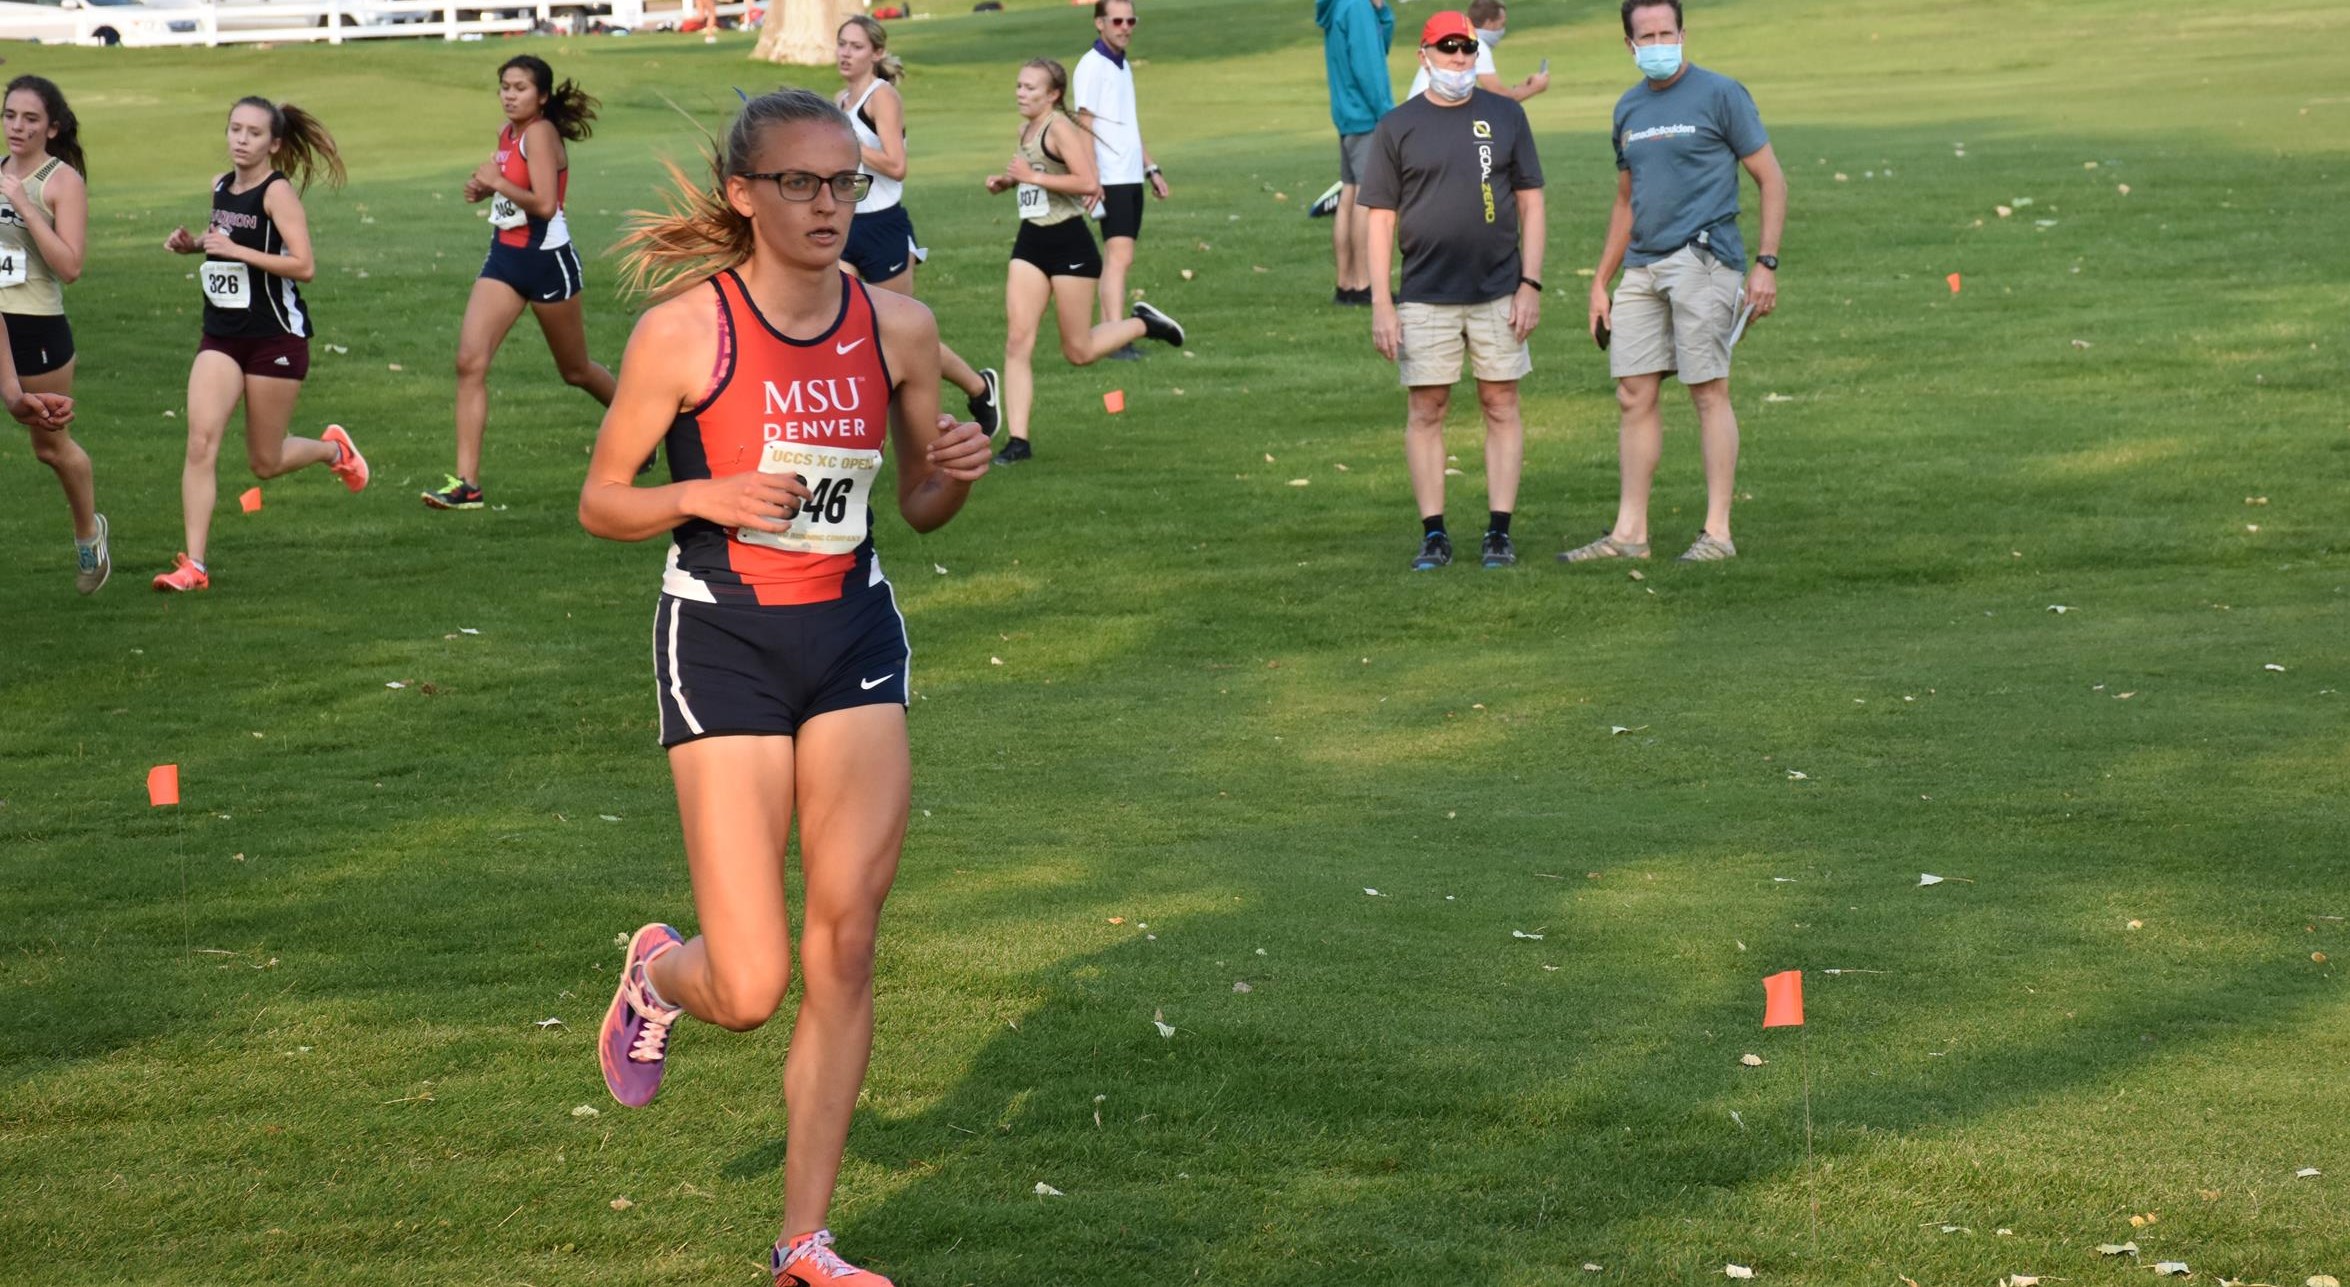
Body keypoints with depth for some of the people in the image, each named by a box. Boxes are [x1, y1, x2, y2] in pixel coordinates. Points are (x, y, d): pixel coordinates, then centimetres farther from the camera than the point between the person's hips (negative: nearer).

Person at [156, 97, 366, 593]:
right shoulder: (220, 188, 8)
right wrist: (192, 244, 7)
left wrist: (236, 249, -25)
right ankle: (193, 565, -12)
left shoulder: (277, 192, -13)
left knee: (264, 463, 6)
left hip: (276, 335, -6)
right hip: (222, 336, 6)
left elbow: (304, 266, -22)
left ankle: (334, 447, 37)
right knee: (200, 443, -12)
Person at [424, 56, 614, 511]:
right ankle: (466, 482, -9)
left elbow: (544, 204, -26)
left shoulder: (540, 133, -17)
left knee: (575, 371, 11)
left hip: (547, 260, -7)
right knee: (469, 362, -8)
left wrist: (497, 182, -18)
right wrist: (483, 187, 4)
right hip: (504, 256, 7)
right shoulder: (507, 132, 7)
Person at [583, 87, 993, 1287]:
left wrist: (956, 471, -10)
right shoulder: (682, 331, -12)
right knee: (751, 989, -6)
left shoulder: (897, 327, 0)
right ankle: (657, 971, 32)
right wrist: (702, 494, -22)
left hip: (854, 639, 4)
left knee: (844, 949, -2)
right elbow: (600, 503, -3)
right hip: (724, 644, -4)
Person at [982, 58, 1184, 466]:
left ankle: (1144, 324, 28)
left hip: (1068, 244, -8)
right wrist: (1008, 182, 8)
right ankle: (1018, 440, -3)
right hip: (1031, 243, 8)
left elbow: (1088, 183, -26)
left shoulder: (1059, 128, -15)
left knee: (1078, 352, 3)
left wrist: (1032, 176, -23)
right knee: (1017, 342, -4)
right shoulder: (1026, 128, 10)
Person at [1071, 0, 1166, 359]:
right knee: (1119, 258, -15)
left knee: (1116, 259, 8)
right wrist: (1091, 179, -21)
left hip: (1131, 177, 9)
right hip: (1111, 179, -9)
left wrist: (1150, 168, 23)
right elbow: (1084, 126, -15)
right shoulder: (1092, 67, -10)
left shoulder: (1123, 66, 16)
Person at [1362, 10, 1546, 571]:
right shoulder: (1398, 126, 3)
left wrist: (1531, 283, -1)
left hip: (1498, 293, 1)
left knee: (1501, 408, 2)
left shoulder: (1505, 115, 6)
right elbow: (1380, 219, 3)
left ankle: (1499, 532, 7)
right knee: (1426, 411, 1)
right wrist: (1380, 305, -4)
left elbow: (1530, 203, 8)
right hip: (1425, 298, -1)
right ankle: (1434, 535, 6)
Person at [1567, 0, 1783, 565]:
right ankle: (1629, 531, 9)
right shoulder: (1629, 108, 16)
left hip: (1703, 262, -6)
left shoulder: (1720, 95, -3)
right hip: (1642, 267, 6)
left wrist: (1767, 264, -10)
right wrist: (1600, 282, 20)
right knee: (1634, 396, 4)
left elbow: (1771, 181, -2)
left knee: (1709, 392, -5)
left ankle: (1718, 531, -1)